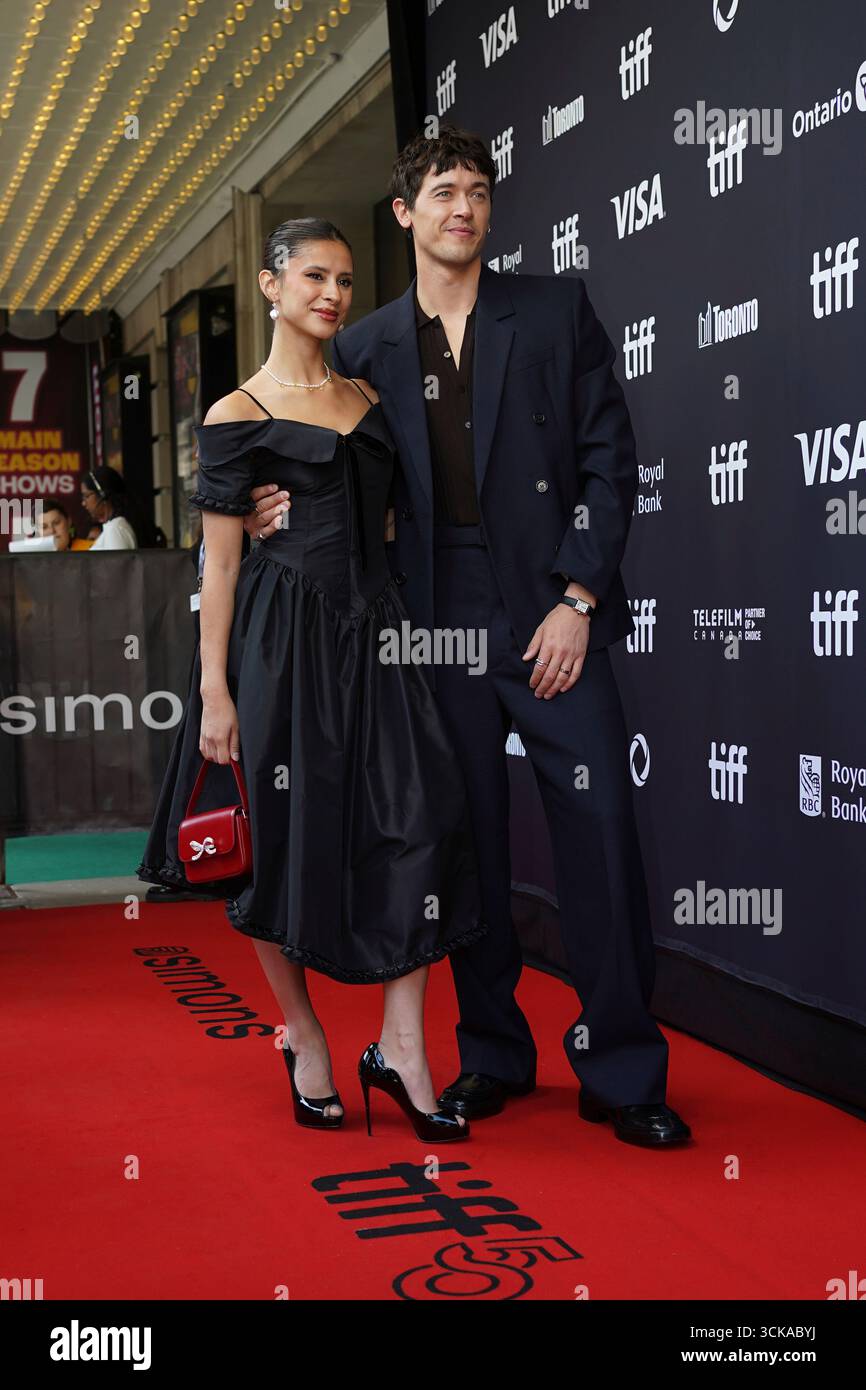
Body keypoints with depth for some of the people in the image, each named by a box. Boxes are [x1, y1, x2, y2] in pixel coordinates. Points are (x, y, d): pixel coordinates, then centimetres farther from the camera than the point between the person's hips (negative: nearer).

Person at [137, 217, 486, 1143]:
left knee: (421, 815, -10)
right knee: (288, 836, 2)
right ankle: (304, 1039, 20)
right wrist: (213, 689, -9)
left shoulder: (367, 400, 16)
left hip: (371, 631, 5)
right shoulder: (238, 416, -1)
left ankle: (401, 1047, -4)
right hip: (281, 640, -4)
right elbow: (219, 562, -4)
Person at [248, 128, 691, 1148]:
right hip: (438, 627, 2)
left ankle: (621, 1073, 6)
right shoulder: (365, 349, 11)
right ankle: (492, 1054, 22)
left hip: (553, 617, -2)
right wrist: (284, 509, -6)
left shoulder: (557, 310, 6)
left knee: (599, 834, -5)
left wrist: (578, 601, -7)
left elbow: (608, 460, 2)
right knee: (467, 843, 7)